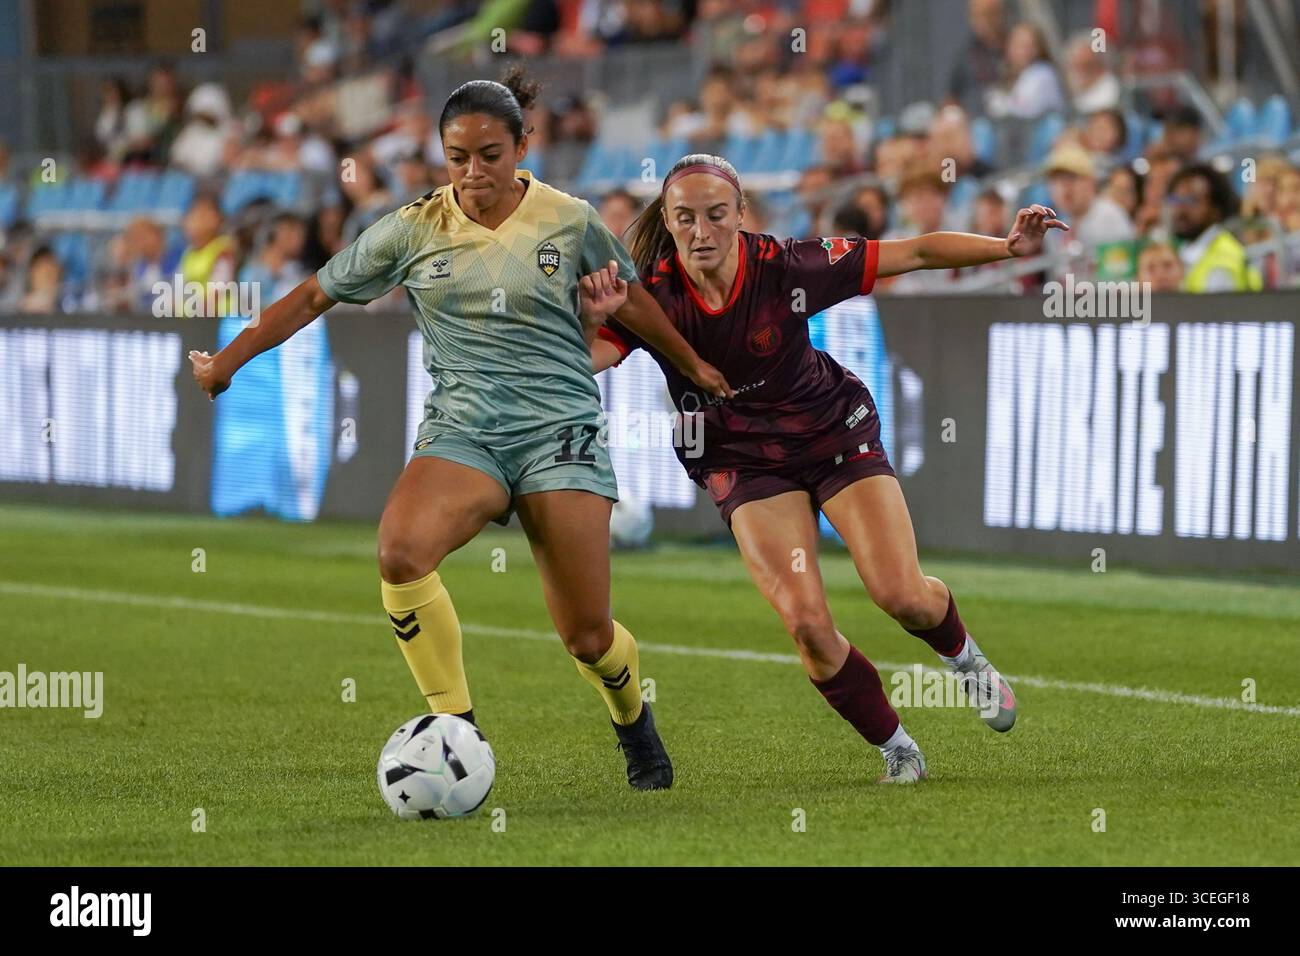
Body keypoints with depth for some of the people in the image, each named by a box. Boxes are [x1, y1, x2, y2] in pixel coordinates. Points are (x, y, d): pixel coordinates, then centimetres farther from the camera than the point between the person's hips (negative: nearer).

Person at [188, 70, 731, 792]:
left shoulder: (570, 222, 2)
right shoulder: (414, 230, 3)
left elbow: (631, 302, 19)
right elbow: (314, 297, 13)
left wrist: (695, 368, 31)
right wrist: (224, 364, 16)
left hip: (559, 430, -1)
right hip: (461, 429, 1)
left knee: (587, 636, -4)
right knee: (400, 552, -31)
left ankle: (634, 723, 32)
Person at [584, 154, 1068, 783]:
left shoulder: (787, 269, -20)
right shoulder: (651, 297, -17)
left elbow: (917, 253, -16)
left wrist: (1009, 247, -25)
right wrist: (593, 318, -47)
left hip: (837, 435, -1)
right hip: (746, 465, 1)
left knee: (904, 597, -13)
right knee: (806, 623, -16)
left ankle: (964, 658, 25)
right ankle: (894, 747, 7)